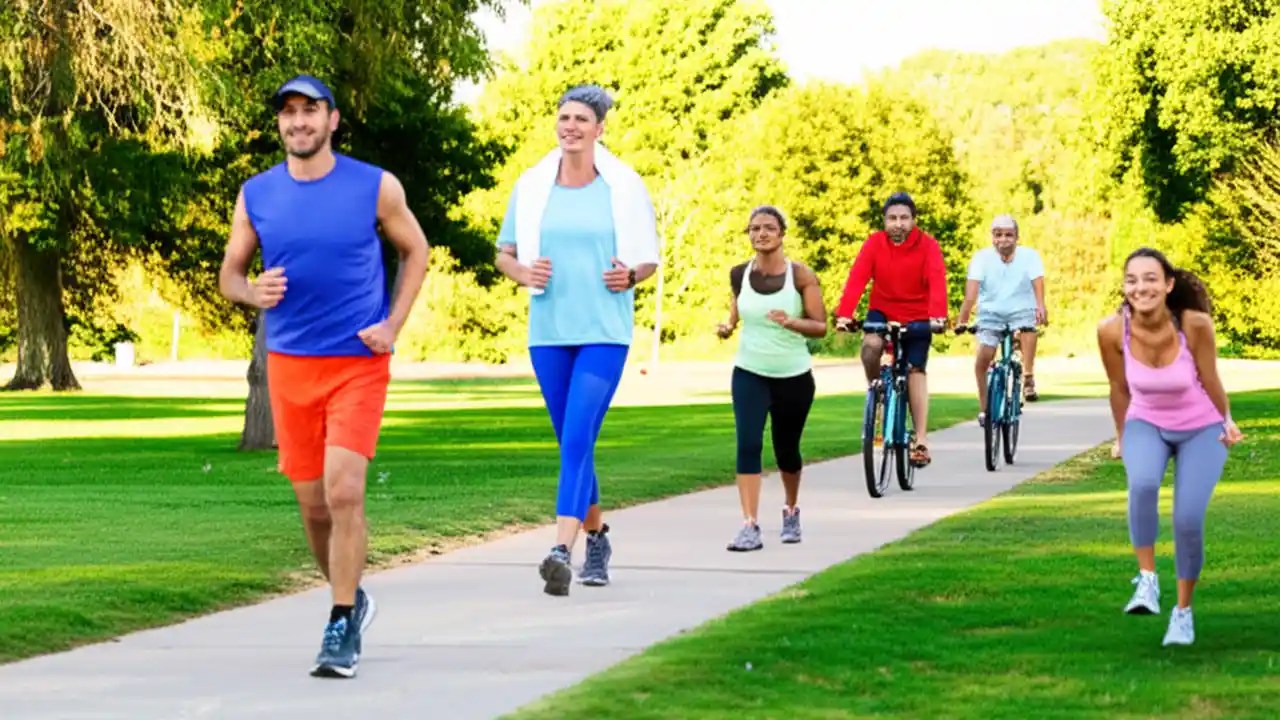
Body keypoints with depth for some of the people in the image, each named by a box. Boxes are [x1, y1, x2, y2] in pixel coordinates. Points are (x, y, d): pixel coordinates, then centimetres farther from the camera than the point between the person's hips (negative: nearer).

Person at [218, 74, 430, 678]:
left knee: (343, 492, -17)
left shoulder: (375, 188, -3)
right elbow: (229, 275, 11)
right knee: (314, 504, 9)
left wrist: (393, 325, -1)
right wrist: (253, 291, -12)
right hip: (289, 363, 3)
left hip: (359, 363, -3)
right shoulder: (256, 194, 4)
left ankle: (341, 630, -9)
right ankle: (351, 599, 34)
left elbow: (415, 250, 11)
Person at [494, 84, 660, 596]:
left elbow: (649, 259, 8)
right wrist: (523, 273, -9)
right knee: (571, 444, 13)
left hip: (604, 332, -3)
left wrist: (630, 276, -14)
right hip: (548, 331, 3)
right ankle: (595, 537, 32)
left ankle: (561, 551, -24)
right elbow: (504, 254, 13)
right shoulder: (531, 186, 4)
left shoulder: (625, 187, -1)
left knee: (578, 438, -17)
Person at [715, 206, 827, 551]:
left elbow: (820, 326, -9)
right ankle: (750, 526, -19)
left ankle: (791, 511, 41)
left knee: (786, 450, 13)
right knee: (748, 445, -16)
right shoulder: (740, 274, -1)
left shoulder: (800, 276, -9)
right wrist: (727, 326, -7)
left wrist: (791, 322, -27)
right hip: (749, 374, 1)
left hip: (794, 377, -1)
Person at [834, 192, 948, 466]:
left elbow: (937, 282, -27)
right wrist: (844, 314, -36)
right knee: (870, 346, -28)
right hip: (882, 311, 1)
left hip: (917, 317, -1)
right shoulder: (874, 243, -12)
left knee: (915, 370, -8)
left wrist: (937, 316, -44)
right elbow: (857, 279, -22)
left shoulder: (927, 246, -15)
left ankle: (921, 440, -8)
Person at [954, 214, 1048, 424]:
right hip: (991, 314, 1)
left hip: (1021, 313, -1)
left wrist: (1041, 307, -42)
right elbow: (972, 288, -19)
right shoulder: (982, 257, -7)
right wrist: (963, 317, -32)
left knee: (1027, 329, -34)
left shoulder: (1029, 256, -7)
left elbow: (1038, 282, -22)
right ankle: (984, 407, 2)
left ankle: (1028, 378, -29)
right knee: (983, 358, -13)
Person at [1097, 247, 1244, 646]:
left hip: (1201, 429, -1)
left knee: (1188, 519, -13)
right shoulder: (1112, 331, -21)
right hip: (1146, 425, 1)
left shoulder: (1195, 324, -27)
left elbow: (1209, 381, -10)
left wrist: (1227, 422, 4)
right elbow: (1119, 389, -3)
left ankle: (1184, 610, 11)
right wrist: (1123, 437, 11)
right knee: (1142, 484, -32)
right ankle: (1147, 580, -16)